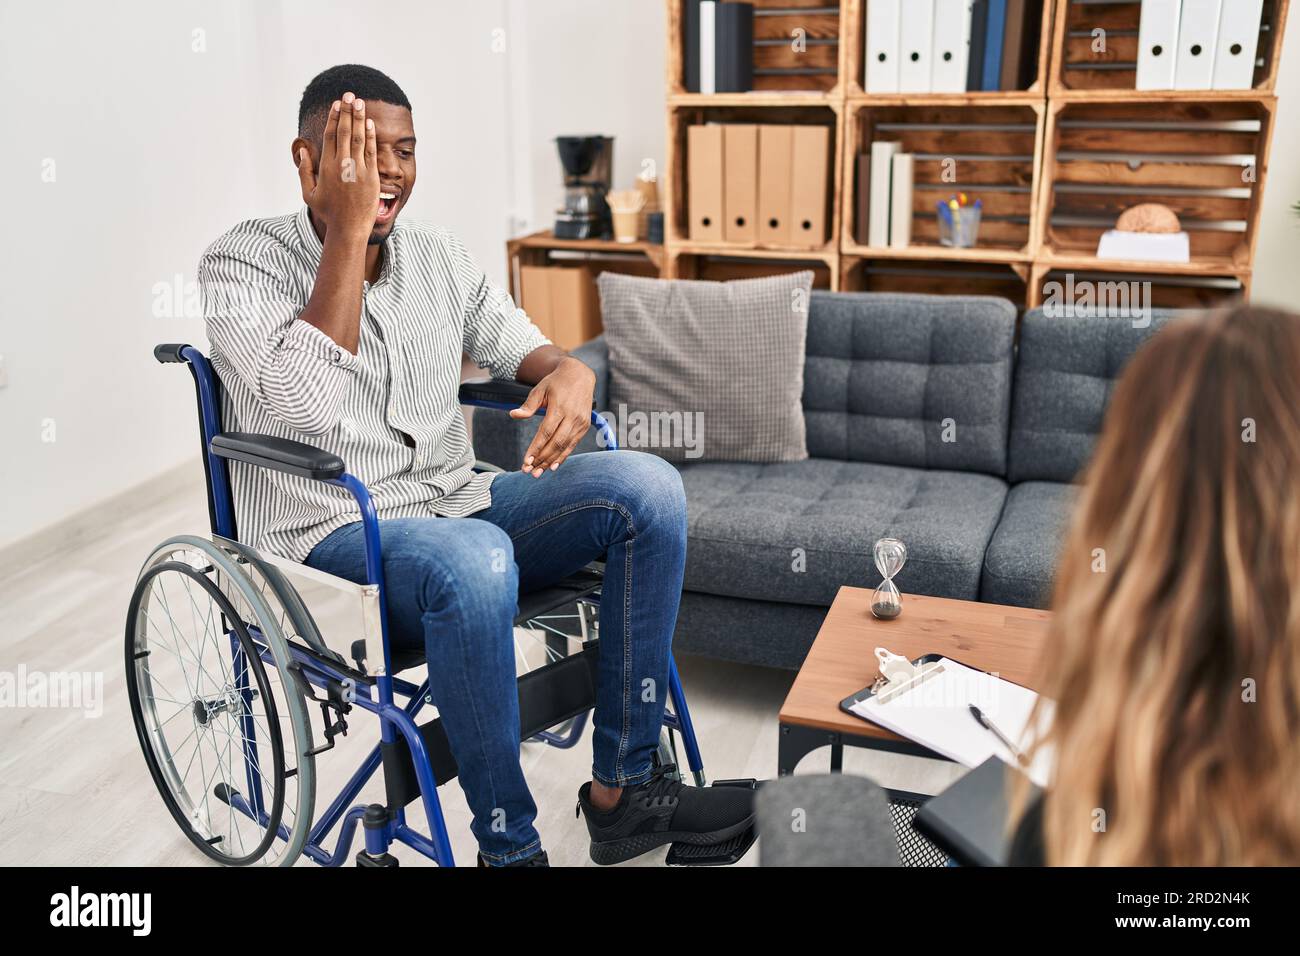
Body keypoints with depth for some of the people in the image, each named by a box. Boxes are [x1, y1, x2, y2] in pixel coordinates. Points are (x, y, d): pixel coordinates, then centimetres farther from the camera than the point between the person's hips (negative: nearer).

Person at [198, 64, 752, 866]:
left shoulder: (438, 255, 10)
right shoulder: (241, 263, -7)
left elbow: (521, 346, 15)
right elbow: (308, 406, -22)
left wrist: (570, 372, -11)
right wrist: (349, 229, -22)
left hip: (457, 506, 6)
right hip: (331, 541, -6)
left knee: (647, 485, -16)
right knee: (474, 559, -39)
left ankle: (623, 790, -9)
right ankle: (509, 848, -18)